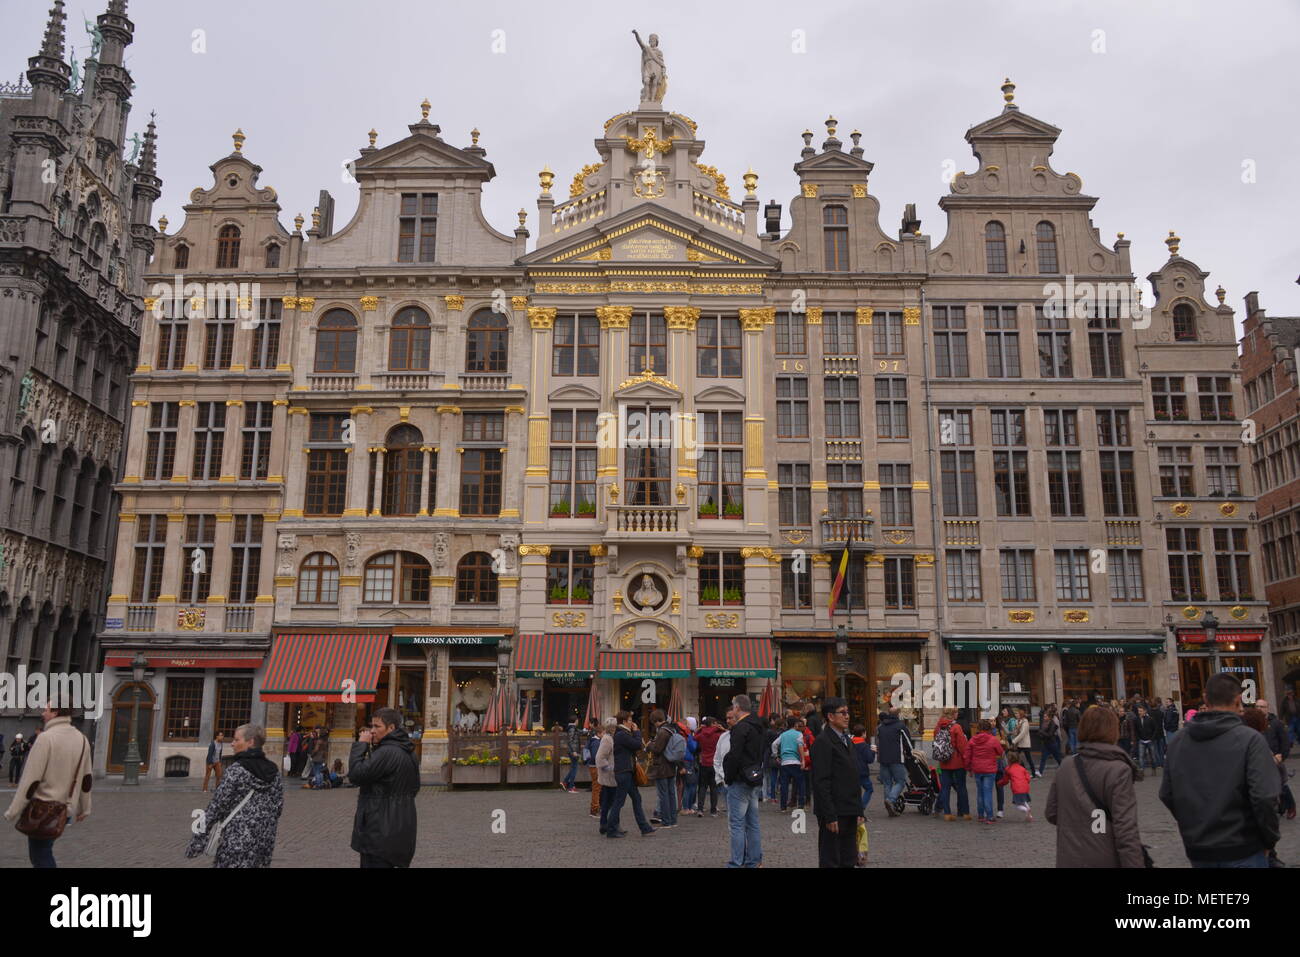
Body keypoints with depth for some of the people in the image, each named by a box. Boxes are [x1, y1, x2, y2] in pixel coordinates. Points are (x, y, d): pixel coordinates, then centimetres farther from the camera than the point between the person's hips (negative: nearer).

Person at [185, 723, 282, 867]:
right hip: (266, 840, 6)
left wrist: (197, 840, -6)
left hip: (238, 840, -6)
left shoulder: (236, 770, -11)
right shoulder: (273, 770, 6)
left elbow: (217, 806, -11)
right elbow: (278, 806, 9)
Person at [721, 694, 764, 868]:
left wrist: (728, 777, -10)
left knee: (737, 823, -4)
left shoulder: (740, 728, -17)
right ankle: (754, 861, 19)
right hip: (755, 779, 9)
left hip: (740, 781, -9)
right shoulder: (757, 726, 13)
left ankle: (737, 863, -2)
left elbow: (734, 756, -21)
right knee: (752, 823, 14)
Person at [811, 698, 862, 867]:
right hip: (835, 813, -8)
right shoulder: (823, 742, -12)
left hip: (849, 812, 9)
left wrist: (858, 810, 13)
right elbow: (821, 782, -17)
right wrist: (830, 816, -20)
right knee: (830, 861, -2)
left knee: (849, 861, 12)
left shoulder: (847, 740, 16)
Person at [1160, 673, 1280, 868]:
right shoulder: (1250, 739, -13)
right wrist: (1270, 839, -4)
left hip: (1197, 851, 4)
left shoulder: (1177, 742, 1)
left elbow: (1166, 795, 5)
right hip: (1241, 852, -4)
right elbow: (1264, 798, -19)